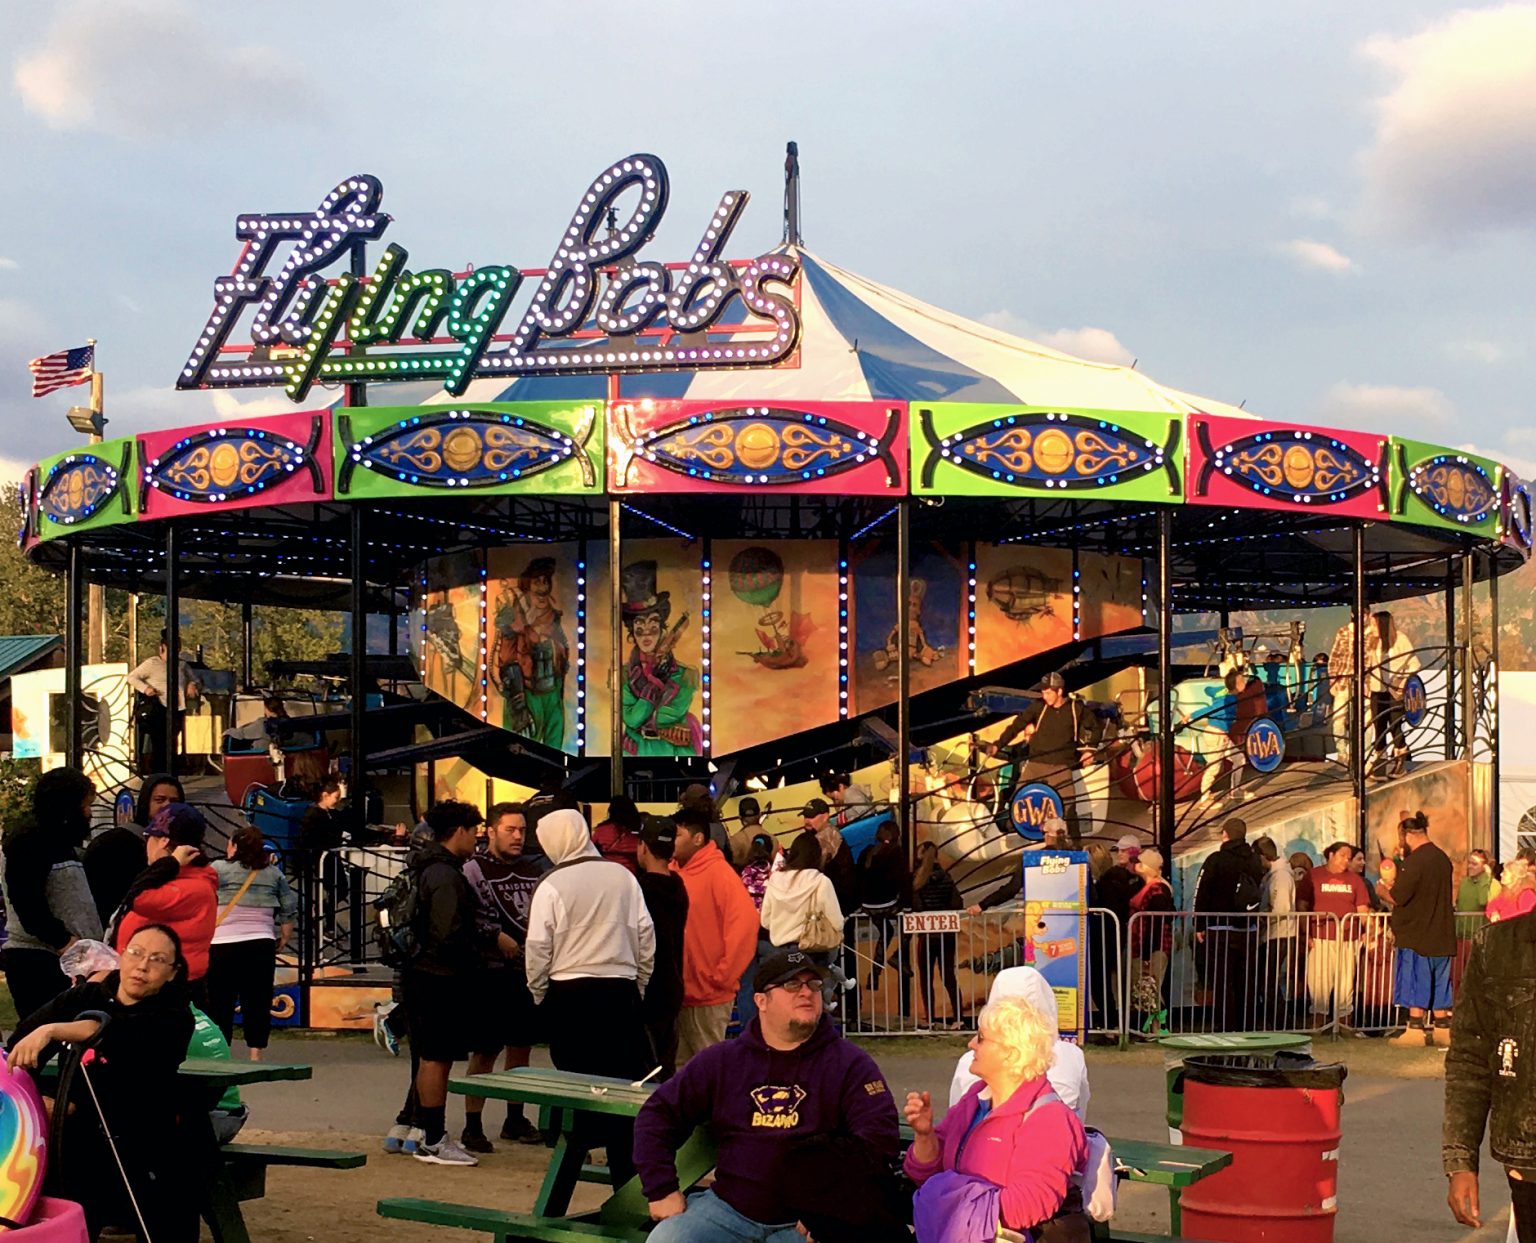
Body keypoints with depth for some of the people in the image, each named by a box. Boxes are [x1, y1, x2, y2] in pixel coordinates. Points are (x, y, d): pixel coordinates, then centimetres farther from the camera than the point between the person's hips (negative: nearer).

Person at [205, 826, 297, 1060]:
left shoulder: (218, 869, -1)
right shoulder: (274, 873, 10)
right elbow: (290, 909, 9)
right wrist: (284, 939, 16)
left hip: (223, 945, -3)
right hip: (262, 944, 3)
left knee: (219, 1003, 3)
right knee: (257, 1001, 6)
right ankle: (256, 1052, 3)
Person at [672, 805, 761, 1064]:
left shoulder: (719, 873, -10)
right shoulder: (672, 873, 8)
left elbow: (745, 924, -19)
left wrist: (722, 977, -16)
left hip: (708, 997, -6)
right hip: (675, 992, 6)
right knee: (681, 1065, 12)